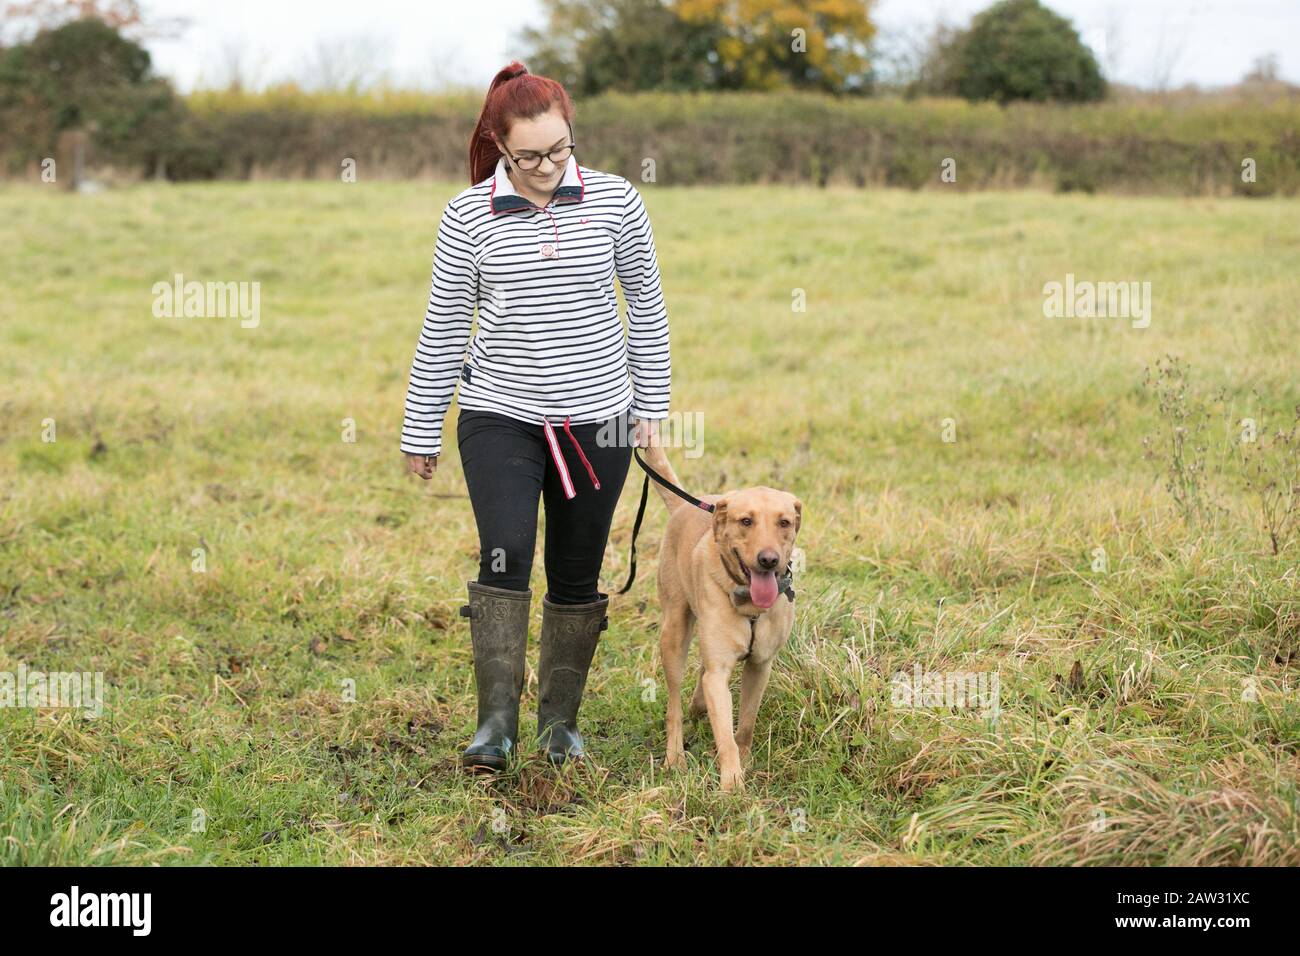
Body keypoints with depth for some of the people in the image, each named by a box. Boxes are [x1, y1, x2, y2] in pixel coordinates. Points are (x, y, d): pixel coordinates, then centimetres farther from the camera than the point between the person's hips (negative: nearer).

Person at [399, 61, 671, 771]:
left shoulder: (613, 200, -2)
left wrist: (652, 403, 8)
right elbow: (442, 327, 2)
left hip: (596, 419, 1)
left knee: (576, 575, 7)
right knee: (505, 554, -19)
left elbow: (646, 305, 9)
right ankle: (497, 720, -13)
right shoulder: (468, 214, -4)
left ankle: (559, 719, 22)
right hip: (499, 418, -1)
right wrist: (421, 432, 6)